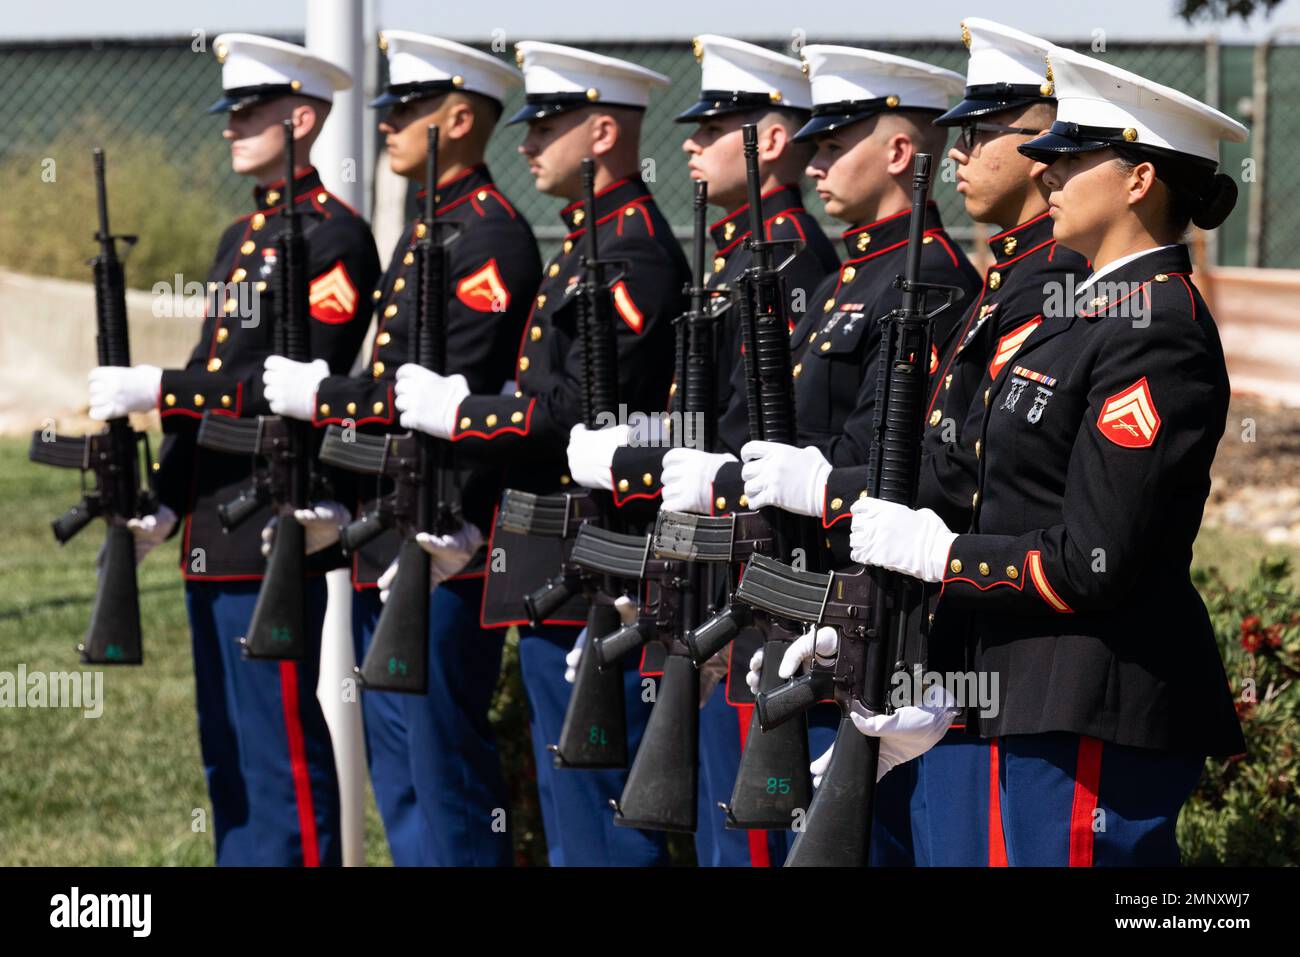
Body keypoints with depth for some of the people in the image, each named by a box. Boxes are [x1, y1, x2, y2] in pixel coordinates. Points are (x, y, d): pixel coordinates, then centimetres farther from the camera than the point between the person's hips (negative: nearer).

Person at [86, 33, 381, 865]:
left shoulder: (334, 238, -11)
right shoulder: (240, 239, 18)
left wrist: (155, 389, -19)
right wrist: (165, 505, 14)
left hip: (277, 536, -10)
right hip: (214, 538, 10)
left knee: (281, 747, -6)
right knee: (228, 751, 13)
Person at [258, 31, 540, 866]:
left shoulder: (490, 236, -14)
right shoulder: (425, 231, 18)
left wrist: (318, 397, -16)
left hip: (443, 547, -10)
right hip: (388, 547, 10)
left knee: (447, 763, -5)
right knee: (397, 766, 14)